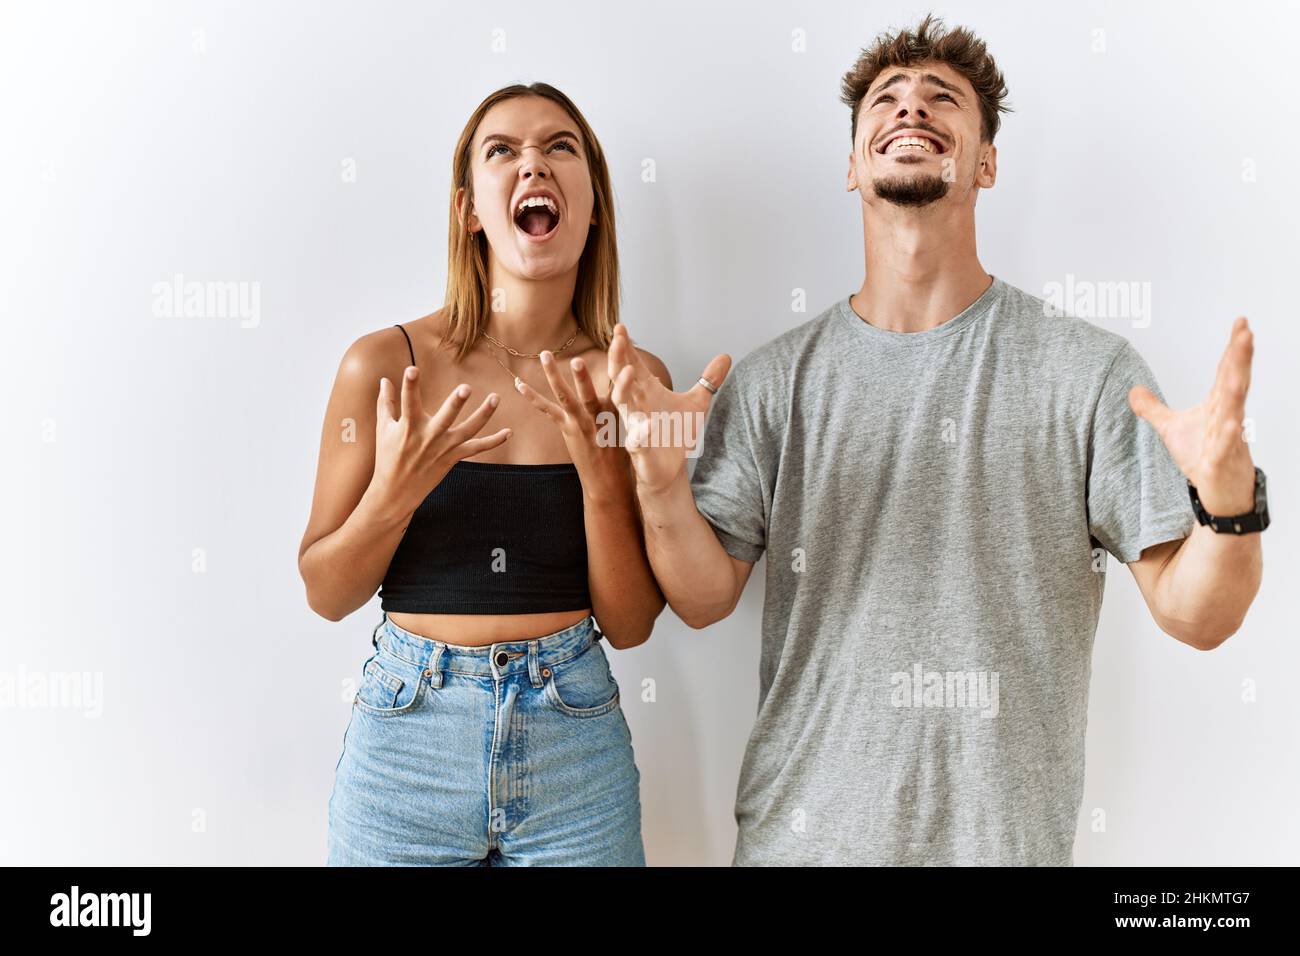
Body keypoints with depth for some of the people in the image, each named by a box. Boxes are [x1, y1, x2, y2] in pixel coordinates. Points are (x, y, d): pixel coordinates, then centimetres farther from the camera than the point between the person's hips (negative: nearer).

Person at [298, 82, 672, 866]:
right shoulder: (386, 363, -7)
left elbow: (629, 624, -4)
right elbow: (325, 594, -1)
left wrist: (602, 476, -18)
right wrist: (395, 491, -18)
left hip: (576, 752, 1)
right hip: (408, 736, 0)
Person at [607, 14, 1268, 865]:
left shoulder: (1089, 370, -8)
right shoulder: (775, 379, -3)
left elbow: (1194, 616, -8)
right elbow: (706, 598, -4)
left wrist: (1230, 504, -27)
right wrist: (661, 482, -21)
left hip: (1007, 833, -1)